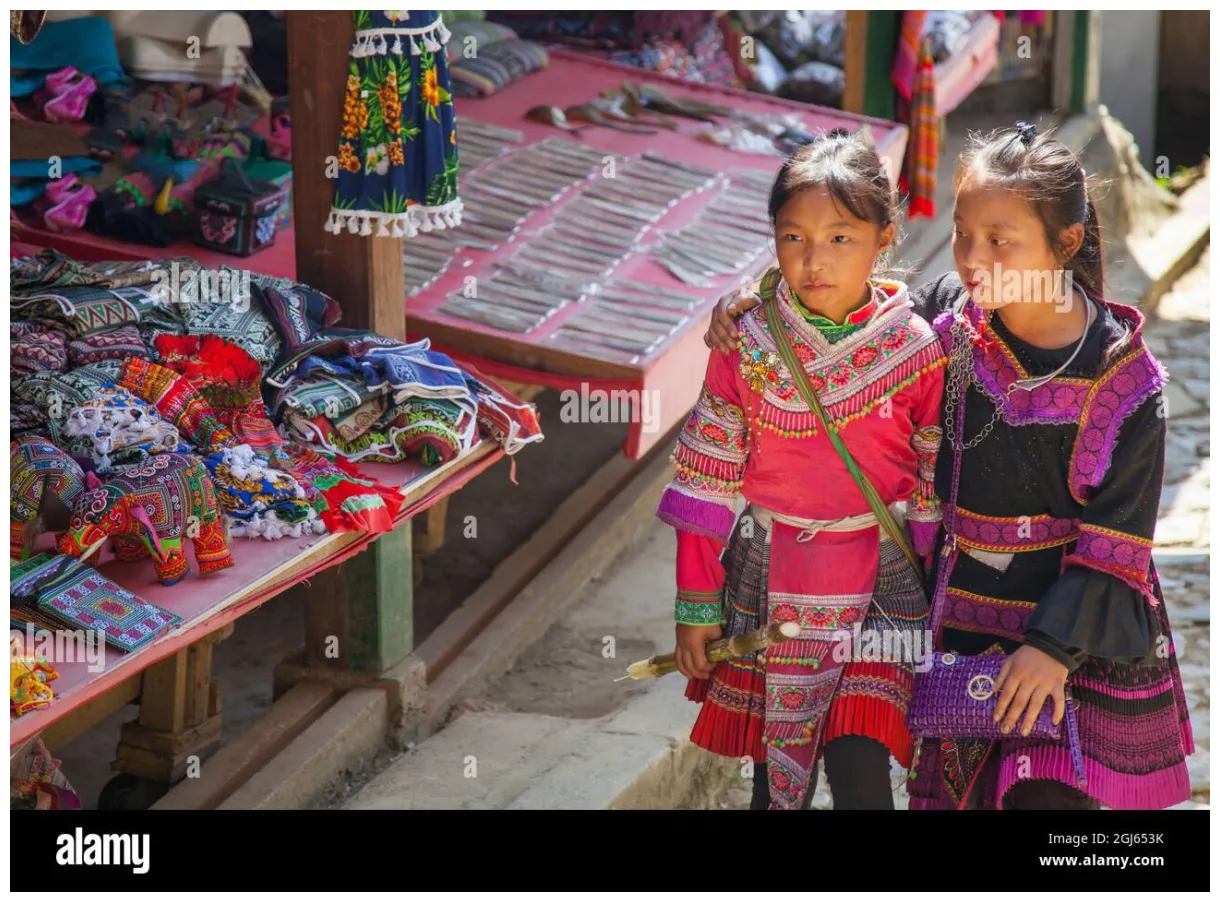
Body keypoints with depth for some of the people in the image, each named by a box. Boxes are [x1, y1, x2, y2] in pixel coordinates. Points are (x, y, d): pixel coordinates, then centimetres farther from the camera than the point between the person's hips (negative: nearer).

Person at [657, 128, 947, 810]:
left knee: (858, 767, -13)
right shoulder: (745, 344, -4)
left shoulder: (915, 349, -6)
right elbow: (708, 484, 1)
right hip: (767, 584, 2)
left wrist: (944, 608, 2)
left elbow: (938, 488, 1)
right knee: (777, 777, 9)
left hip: (878, 586, -1)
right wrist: (697, 603, 2)